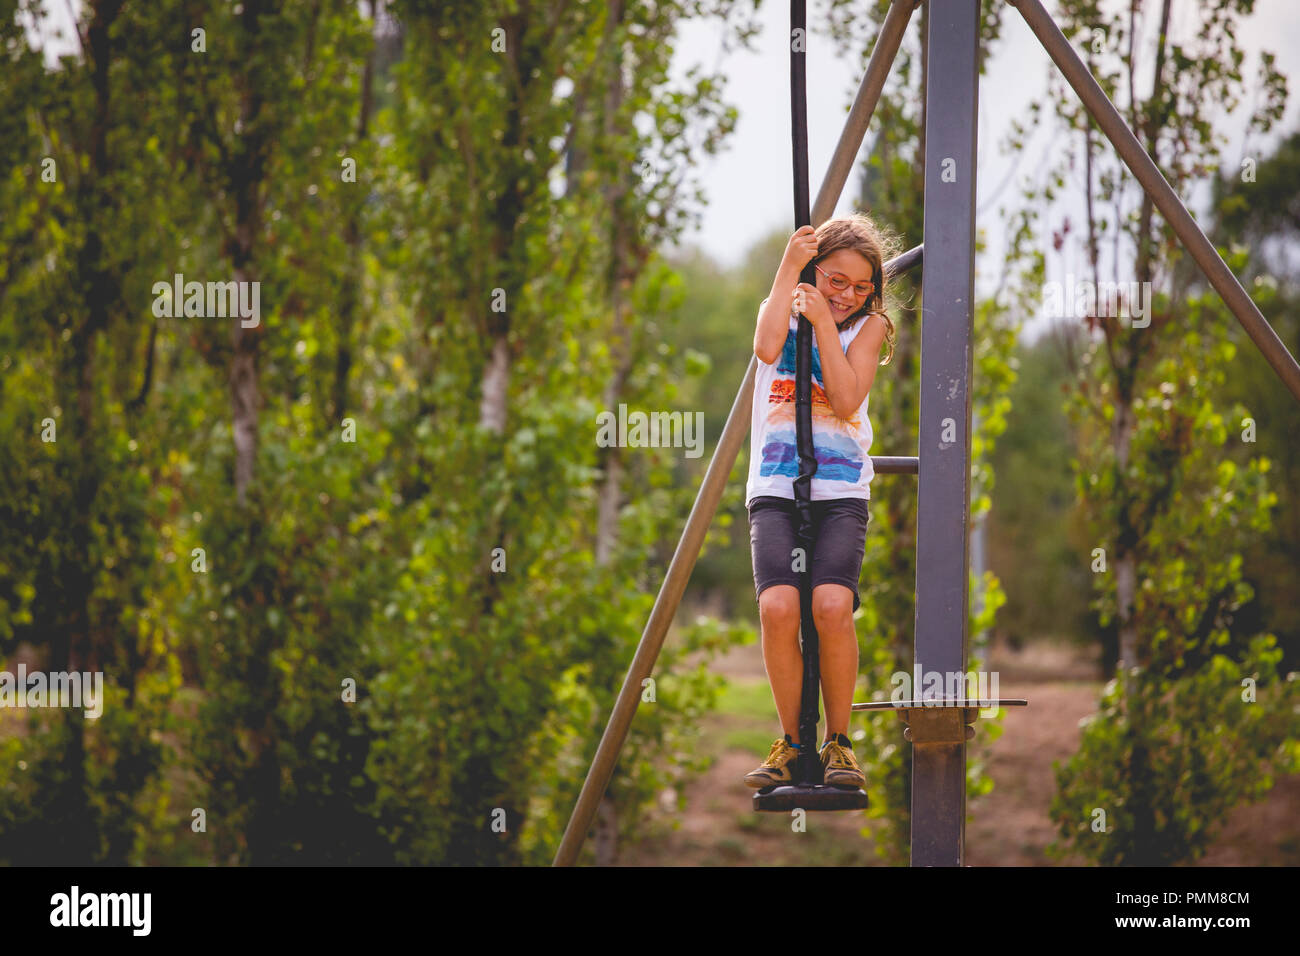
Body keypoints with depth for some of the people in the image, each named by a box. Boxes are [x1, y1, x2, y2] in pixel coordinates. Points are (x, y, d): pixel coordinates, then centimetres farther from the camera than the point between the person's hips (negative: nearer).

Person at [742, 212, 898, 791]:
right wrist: (789, 268, -8)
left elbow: (847, 400, -5)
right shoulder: (779, 308, 13)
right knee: (778, 606, -23)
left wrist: (824, 324, -8)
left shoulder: (869, 326, 11)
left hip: (841, 491, -1)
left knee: (832, 603, -25)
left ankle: (839, 742, -6)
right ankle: (792, 743, -4)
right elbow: (767, 347, -11)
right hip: (774, 488, 1)